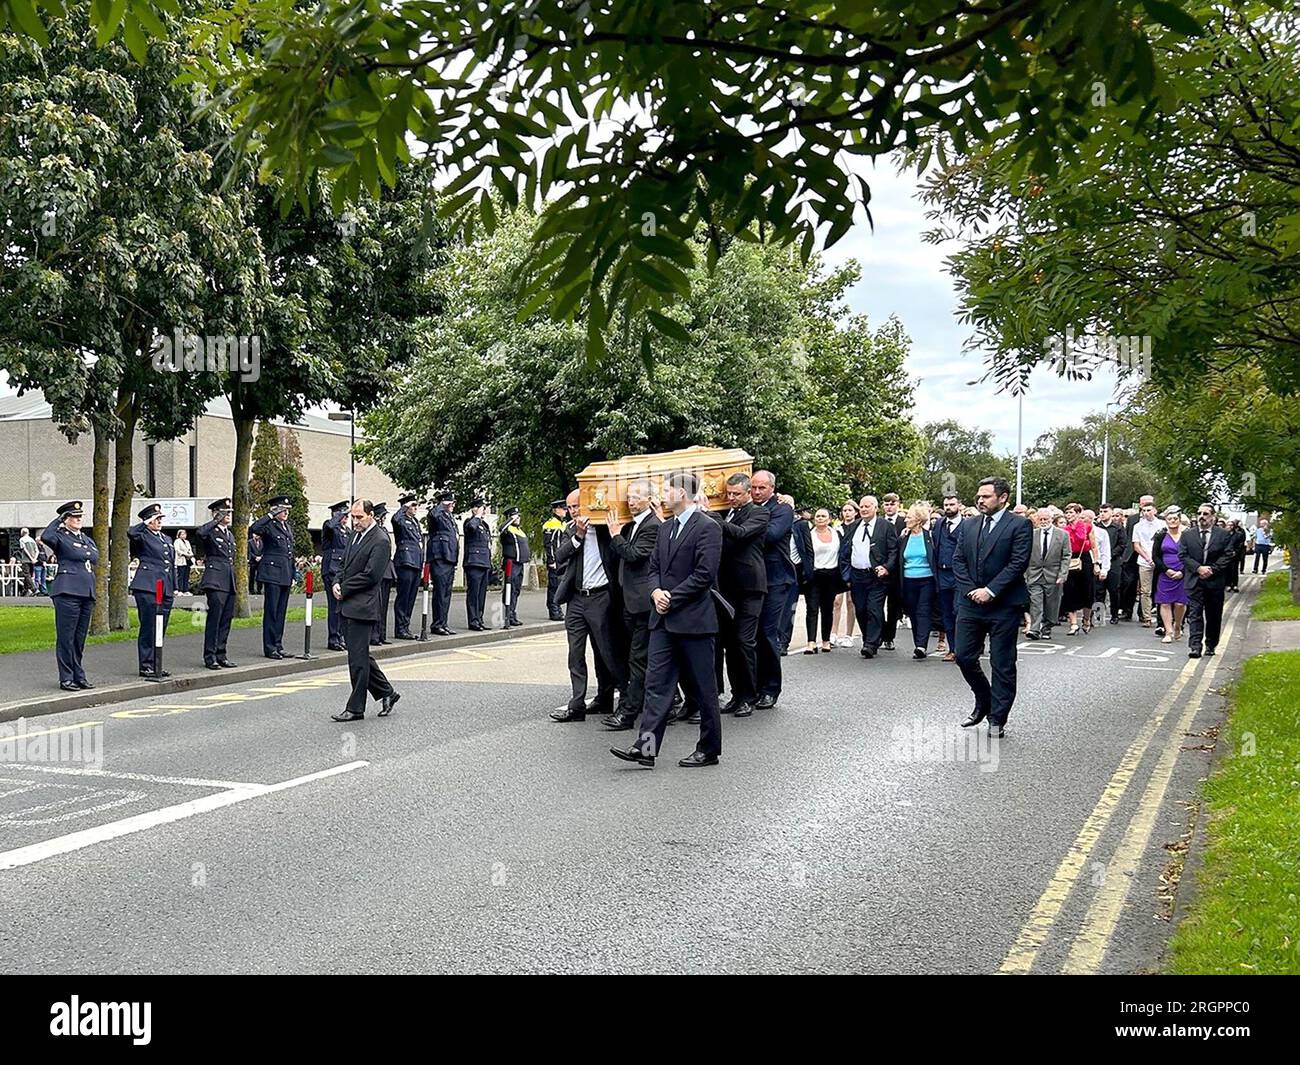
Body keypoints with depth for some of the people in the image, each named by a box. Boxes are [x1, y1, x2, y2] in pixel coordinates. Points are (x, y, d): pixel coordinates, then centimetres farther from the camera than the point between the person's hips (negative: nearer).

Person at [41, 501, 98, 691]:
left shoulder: (88, 540, 21)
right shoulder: (60, 537, -1)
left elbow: (95, 558, 13)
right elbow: (45, 537, -22)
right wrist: (58, 519, -10)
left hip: (86, 592, 7)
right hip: (67, 592, -7)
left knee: (80, 638, 11)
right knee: (66, 637, -4)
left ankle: (78, 676, 17)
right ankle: (66, 678, 0)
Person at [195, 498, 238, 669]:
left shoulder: (230, 534, 21)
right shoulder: (210, 532, -4)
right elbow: (199, 532, -30)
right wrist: (216, 521, -18)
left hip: (229, 582, 8)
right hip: (216, 580, -8)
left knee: (227, 618, 8)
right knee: (214, 617, -10)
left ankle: (221, 655, 14)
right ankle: (210, 657, -6)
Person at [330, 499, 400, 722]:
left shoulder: (380, 541, -13)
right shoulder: (355, 535, 15)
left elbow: (370, 575, -18)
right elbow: (345, 565, 21)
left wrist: (343, 589, -12)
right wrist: (336, 582, 2)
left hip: (362, 607, -9)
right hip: (347, 605, 9)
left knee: (358, 657, -4)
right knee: (359, 654, 14)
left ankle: (355, 708, 3)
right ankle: (386, 693, 26)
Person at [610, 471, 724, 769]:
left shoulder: (707, 528, -10)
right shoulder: (665, 528, 16)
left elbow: (704, 575, -16)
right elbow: (654, 568, 18)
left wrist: (672, 598, -14)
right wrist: (656, 592, -3)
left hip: (693, 620, -7)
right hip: (664, 620, 8)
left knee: (702, 688, 3)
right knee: (656, 684, 1)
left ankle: (709, 749, 13)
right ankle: (646, 747, -1)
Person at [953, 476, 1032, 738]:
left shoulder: (1018, 525, -5)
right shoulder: (968, 526, 12)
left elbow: (1018, 563, -12)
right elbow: (958, 560, 8)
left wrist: (990, 591, -16)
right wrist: (971, 590, -7)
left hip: (1004, 606, -5)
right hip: (970, 603, 5)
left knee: (1002, 664, 2)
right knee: (964, 657, 5)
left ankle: (997, 719, 10)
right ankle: (983, 703, 28)